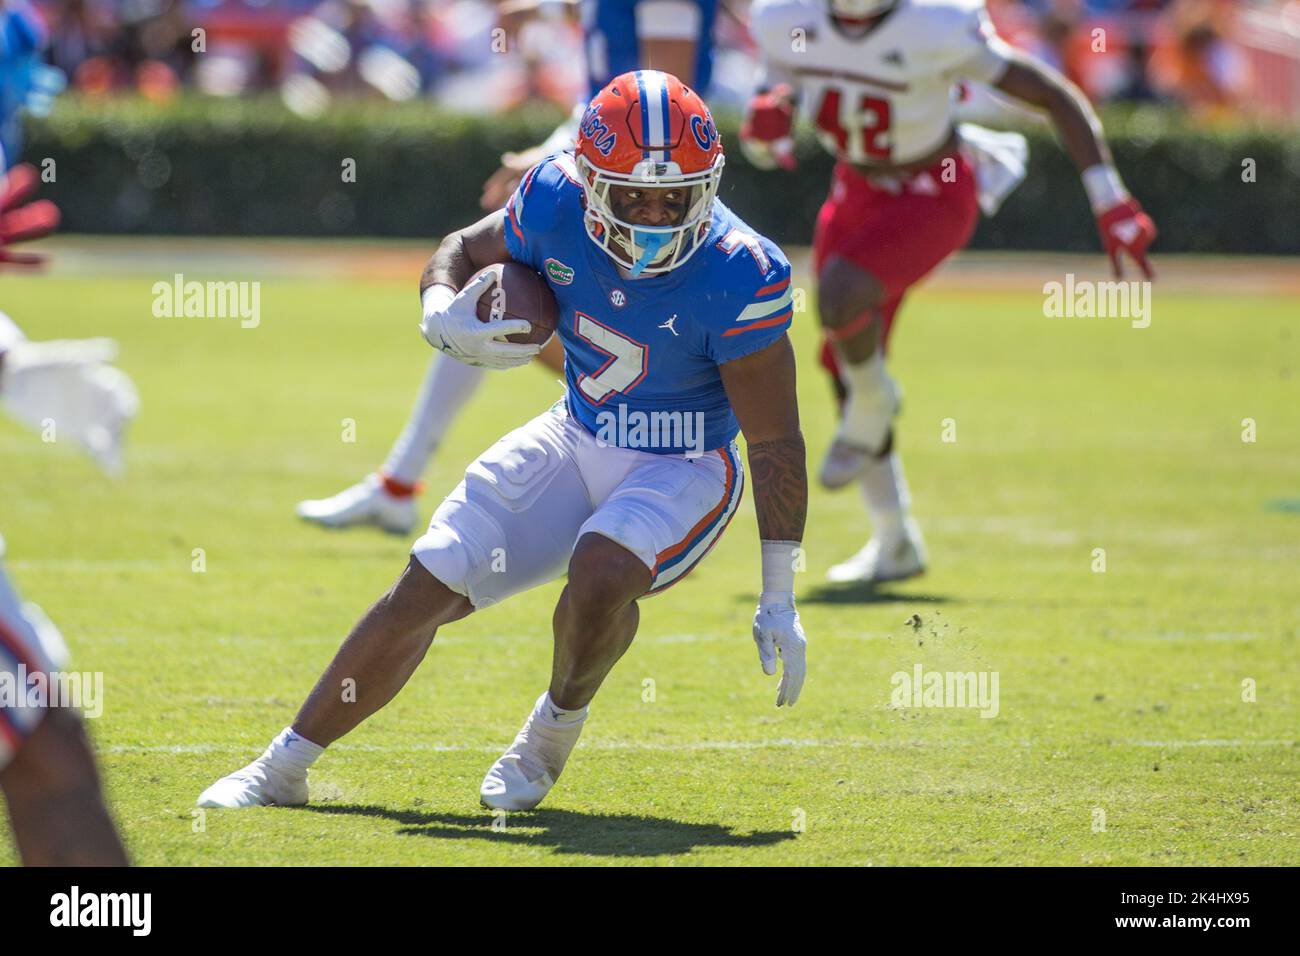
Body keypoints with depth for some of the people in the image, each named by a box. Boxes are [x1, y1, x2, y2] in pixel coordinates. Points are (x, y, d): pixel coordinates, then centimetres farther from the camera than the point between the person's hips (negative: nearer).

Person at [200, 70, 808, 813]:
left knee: (602, 574, -34)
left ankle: (556, 727, -2)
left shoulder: (736, 275, -28)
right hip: (577, 440, 4)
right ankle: (283, 768, 14)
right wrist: (444, 316, -19)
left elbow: (778, 443, -20)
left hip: (682, 469, -4)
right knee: (426, 589, -1)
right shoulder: (558, 206, -17)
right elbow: (462, 251, 5)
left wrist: (780, 598, -19)